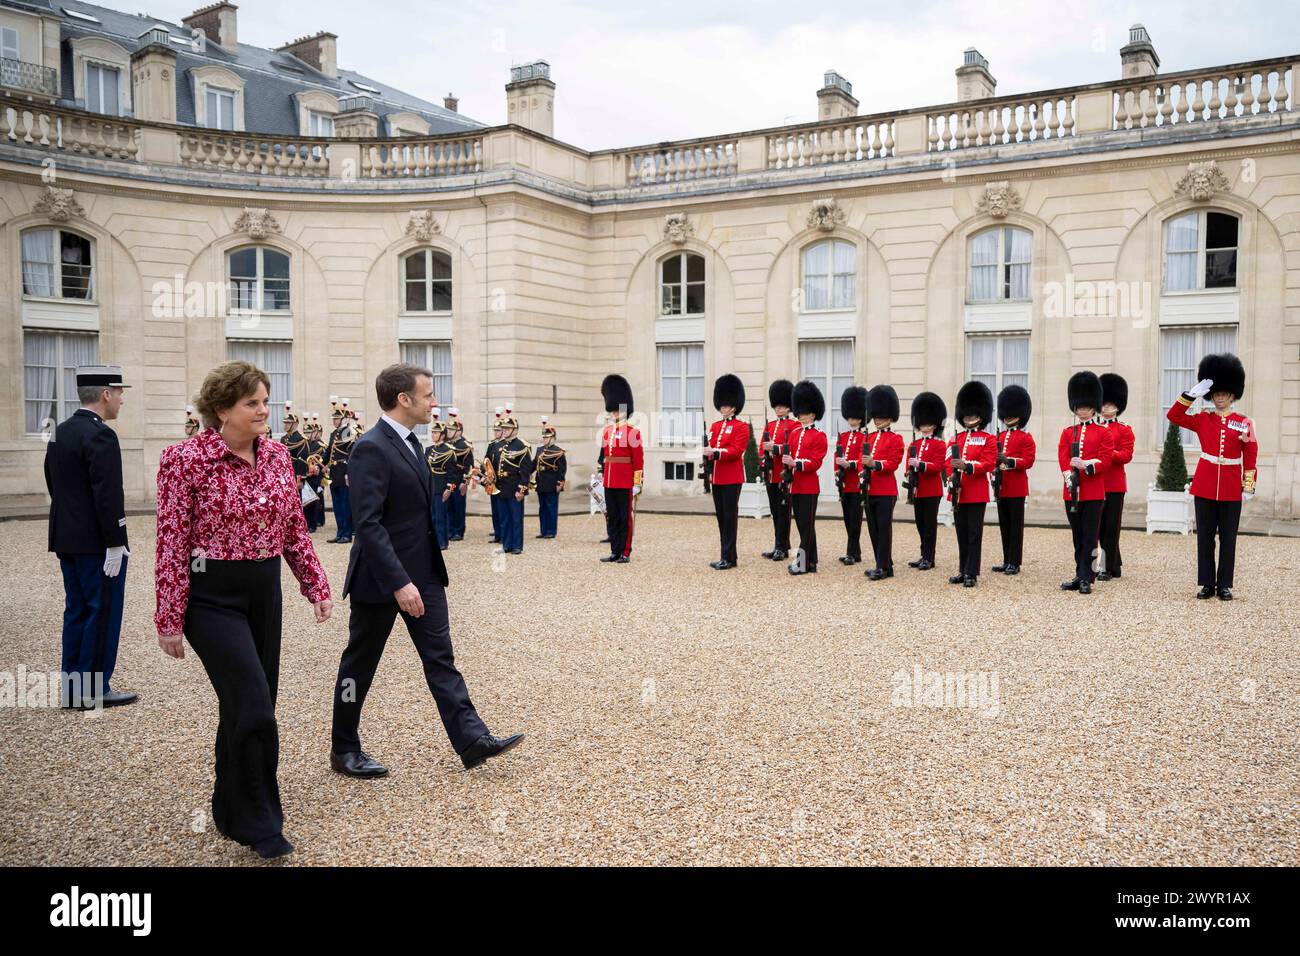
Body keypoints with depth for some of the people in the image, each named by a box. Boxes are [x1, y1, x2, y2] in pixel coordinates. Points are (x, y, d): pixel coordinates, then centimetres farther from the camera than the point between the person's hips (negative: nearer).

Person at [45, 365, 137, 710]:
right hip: (96, 543, -9)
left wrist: (69, 525, 21)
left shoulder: (59, 433, 12)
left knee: (76, 611, 15)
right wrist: (115, 543, -19)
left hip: (66, 539, 9)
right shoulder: (100, 435, -17)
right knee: (103, 613, -1)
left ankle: (71, 687, 21)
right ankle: (95, 690, 5)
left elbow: (54, 485, 17)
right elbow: (108, 495, -22)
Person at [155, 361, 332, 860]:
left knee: (248, 706, 15)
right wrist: (170, 620, -11)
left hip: (265, 590, 6)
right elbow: (172, 545, -12)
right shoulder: (186, 458, -12)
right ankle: (260, 822, 9)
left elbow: (295, 530, 10)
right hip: (212, 595, -6)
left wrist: (316, 586, 7)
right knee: (253, 706, -10)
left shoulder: (277, 454, 4)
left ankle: (233, 812, 36)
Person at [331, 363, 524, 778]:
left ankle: (472, 740, 7)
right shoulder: (371, 449, -20)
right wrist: (399, 583, -29)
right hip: (381, 578, -8)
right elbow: (368, 525, -25)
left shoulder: (409, 442, 10)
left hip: (422, 573, 8)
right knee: (360, 665, 8)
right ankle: (344, 750, 23)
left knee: (441, 658, 6)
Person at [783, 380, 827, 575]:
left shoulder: (819, 436, -5)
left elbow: (815, 462, -13)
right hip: (795, 486, 7)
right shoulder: (794, 433, 15)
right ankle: (811, 563, 17)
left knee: (807, 525, -4)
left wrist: (795, 463, -23)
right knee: (802, 524, 10)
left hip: (809, 487, -7)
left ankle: (802, 562, -3)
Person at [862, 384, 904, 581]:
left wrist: (875, 463, -25)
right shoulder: (870, 437, 16)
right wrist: (863, 472, -1)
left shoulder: (896, 439, -3)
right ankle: (885, 565, 18)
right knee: (873, 529, 9)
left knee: (884, 528, -5)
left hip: (886, 491, -7)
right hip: (870, 490, 7)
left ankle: (883, 568, 0)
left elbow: (893, 463, -11)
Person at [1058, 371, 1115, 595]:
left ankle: (1086, 579, 0)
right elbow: (1063, 459, 2)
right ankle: (1081, 575, 18)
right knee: (1077, 536, 10)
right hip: (1072, 491, 3)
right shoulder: (1067, 432, 11)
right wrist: (1070, 479, -13)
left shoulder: (1103, 433, 3)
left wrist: (1085, 465, -23)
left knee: (1090, 537, -2)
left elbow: (1105, 459, -6)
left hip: (1094, 492, -3)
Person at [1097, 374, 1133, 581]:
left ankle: (1107, 568, 1)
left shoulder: (1124, 430, 1)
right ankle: (1116, 565, 21)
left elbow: (1126, 455, -9)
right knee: (1100, 525, 8)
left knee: (1111, 526, -3)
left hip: (1114, 484, -5)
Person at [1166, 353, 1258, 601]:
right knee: (1205, 537, 3)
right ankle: (1207, 584, 11)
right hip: (1205, 487, 1)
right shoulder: (1202, 420, 5)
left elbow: (1251, 458, 2)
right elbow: (1173, 415, -6)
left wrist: (1249, 487, -3)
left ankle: (1225, 585, 12)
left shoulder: (1244, 423, 3)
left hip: (1232, 489, 0)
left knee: (1228, 538, 4)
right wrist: (1192, 394, -14)